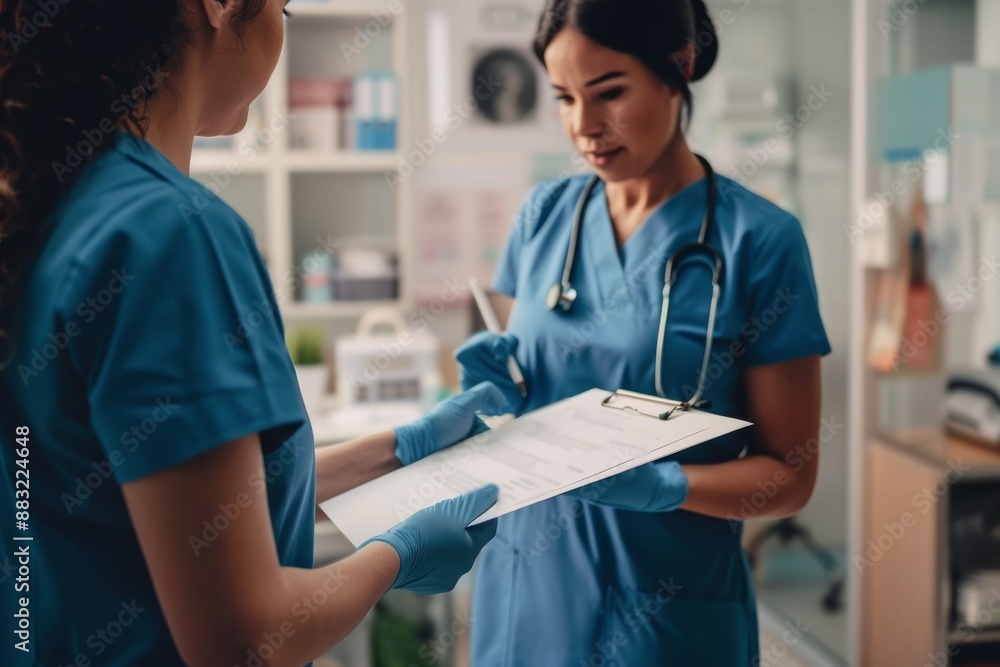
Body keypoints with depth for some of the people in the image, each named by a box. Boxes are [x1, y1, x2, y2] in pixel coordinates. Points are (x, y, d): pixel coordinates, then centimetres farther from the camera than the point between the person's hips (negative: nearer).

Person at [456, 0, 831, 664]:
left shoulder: (758, 238, -12)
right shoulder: (546, 213, 0)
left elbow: (790, 474, -8)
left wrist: (665, 485, -24)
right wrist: (502, 391, -8)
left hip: (667, 609, -4)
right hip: (527, 584, 4)